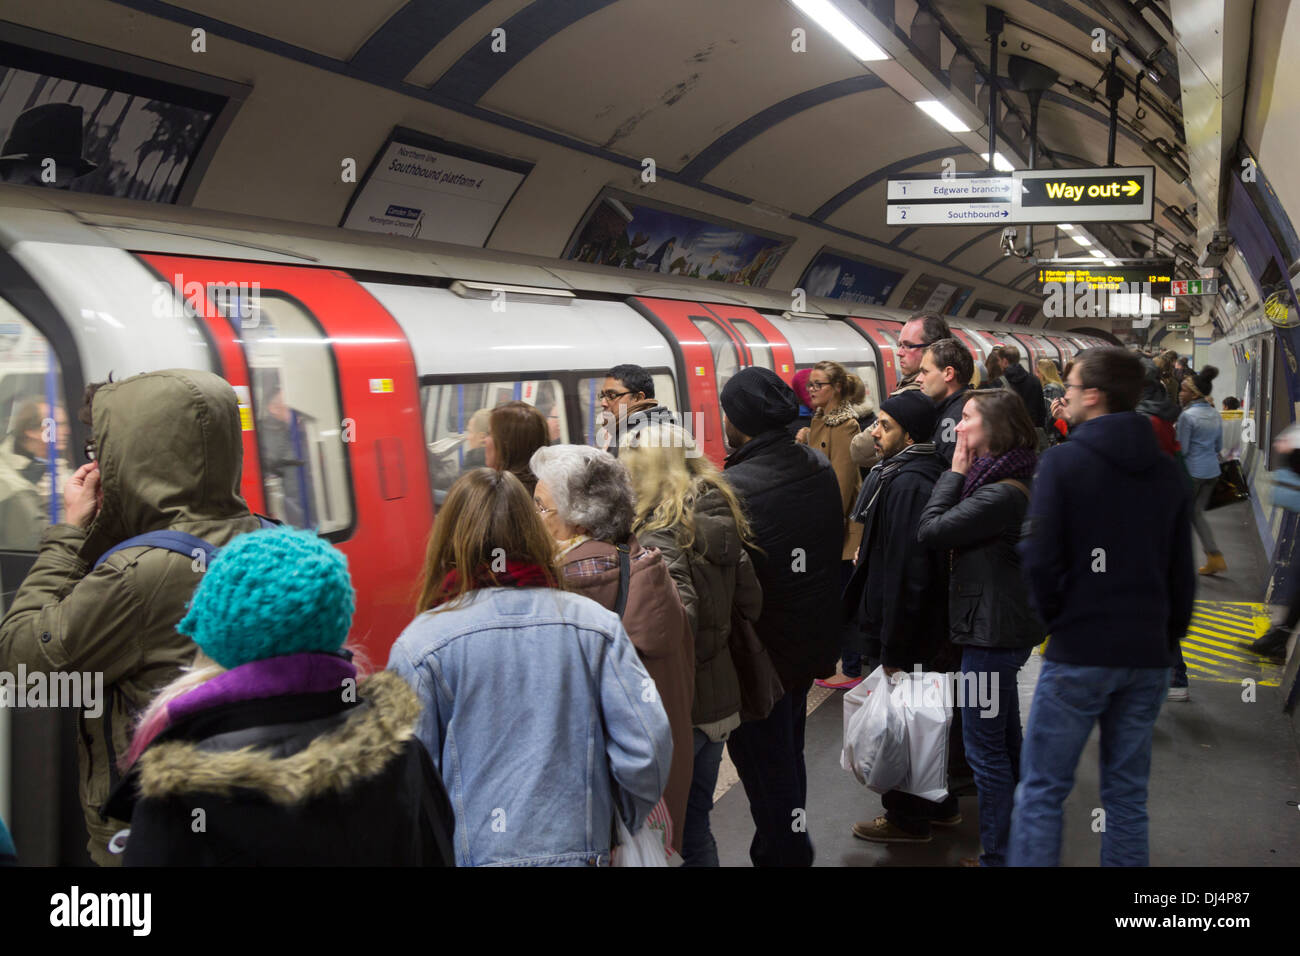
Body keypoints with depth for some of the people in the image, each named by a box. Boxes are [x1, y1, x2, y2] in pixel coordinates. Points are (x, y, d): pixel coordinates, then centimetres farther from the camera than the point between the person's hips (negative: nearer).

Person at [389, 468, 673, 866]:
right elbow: (647, 753, -7)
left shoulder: (418, 646, -10)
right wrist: (625, 826, 11)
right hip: (581, 850, 2)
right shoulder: (596, 624, -5)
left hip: (471, 853, -2)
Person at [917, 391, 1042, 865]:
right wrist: (962, 475, 0)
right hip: (1005, 626, 11)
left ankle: (998, 855, 8)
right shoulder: (1015, 481, 9)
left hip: (993, 633, -11)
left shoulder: (1001, 494, -24)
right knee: (1004, 738, 23)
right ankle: (1017, 838, 38)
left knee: (985, 747, -2)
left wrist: (955, 472, -14)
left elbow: (930, 530, -21)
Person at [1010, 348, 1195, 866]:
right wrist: (1168, 636, 17)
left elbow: (1039, 558, -14)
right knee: (1128, 794, 12)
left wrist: (1054, 618, 2)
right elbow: (1182, 573, 9)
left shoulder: (1063, 462, -8)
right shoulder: (1167, 473, 9)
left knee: (1041, 789, 3)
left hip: (1079, 653, -5)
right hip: (1148, 658, 5)